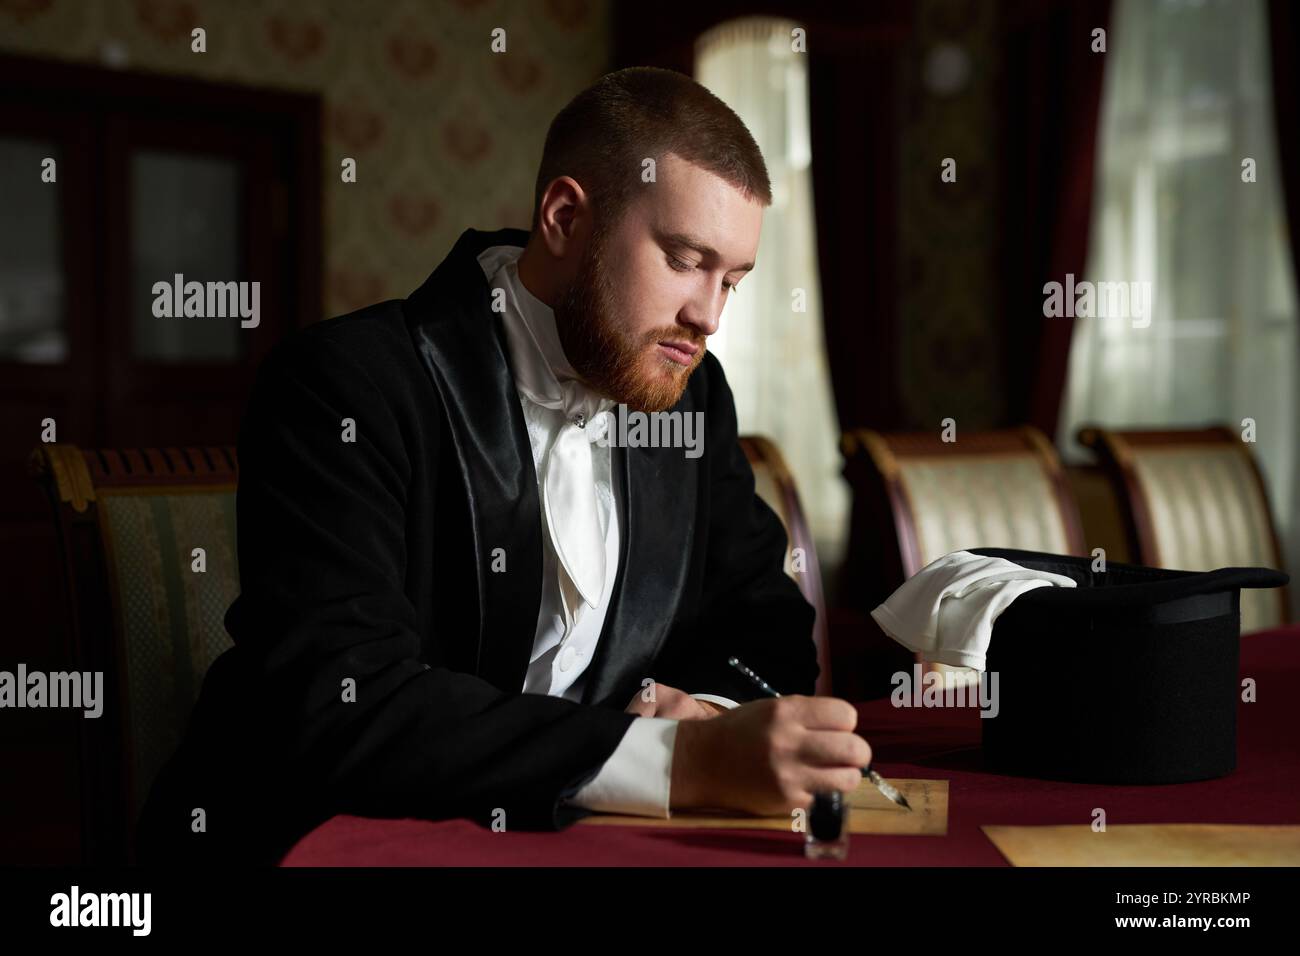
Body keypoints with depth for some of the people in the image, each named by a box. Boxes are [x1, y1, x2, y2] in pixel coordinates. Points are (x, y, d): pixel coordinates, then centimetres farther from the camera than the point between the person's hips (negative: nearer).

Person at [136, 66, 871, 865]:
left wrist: (712, 709, -11)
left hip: (567, 833, 6)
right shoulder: (347, 388, -15)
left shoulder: (691, 389, 4)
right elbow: (343, 711, -26)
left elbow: (768, 629, 12)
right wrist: (683, 761, -32)